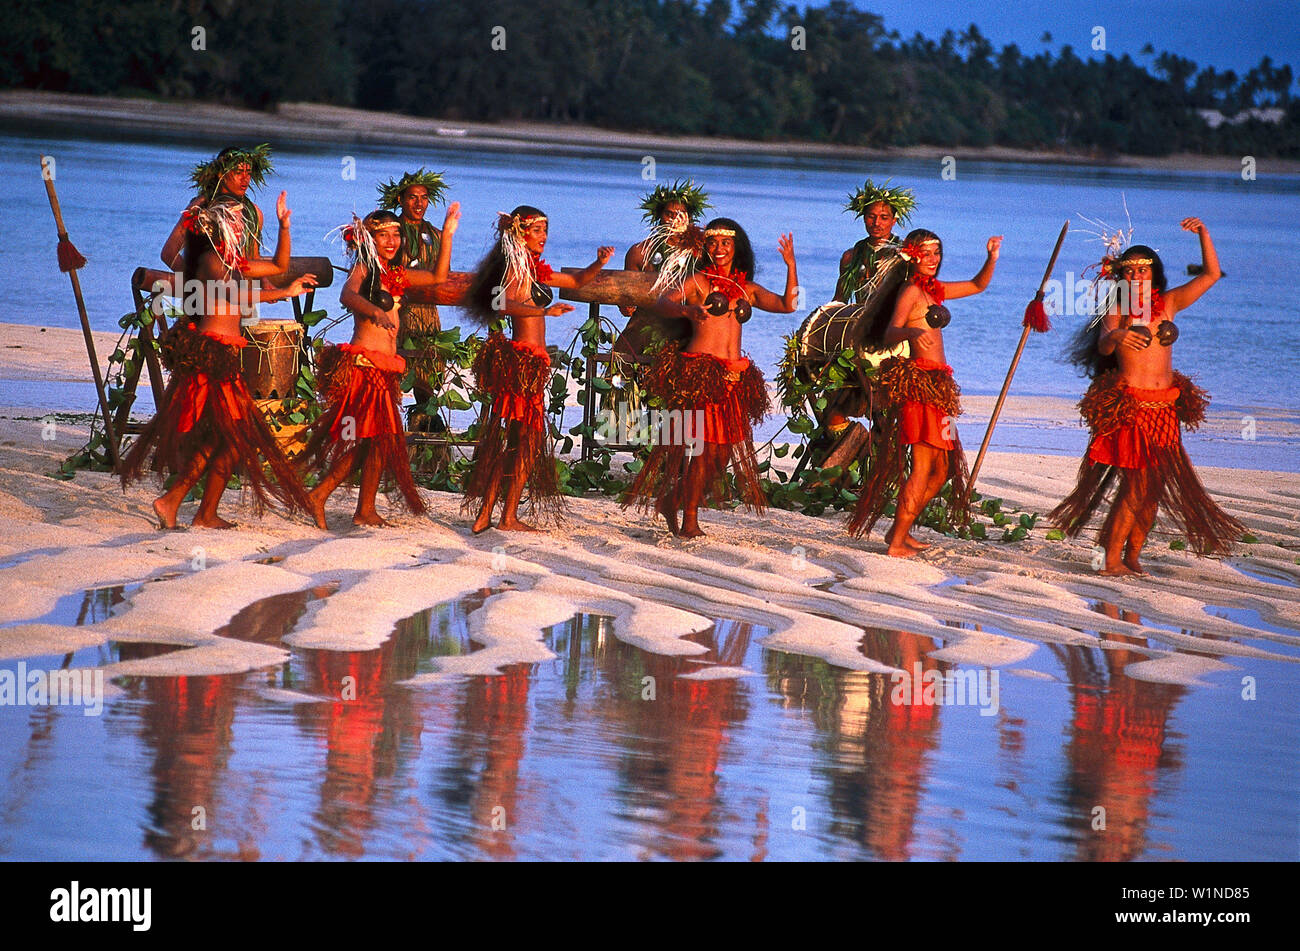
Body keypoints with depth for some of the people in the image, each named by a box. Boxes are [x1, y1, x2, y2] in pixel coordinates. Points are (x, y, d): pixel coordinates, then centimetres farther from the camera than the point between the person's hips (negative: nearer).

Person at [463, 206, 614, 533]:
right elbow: (504, 304, -25)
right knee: (526, 441, -6)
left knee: (513, 441, 9)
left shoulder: (535, 269, 19)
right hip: (522, 359, -9)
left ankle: (485, 516, 9)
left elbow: (576, 281, 29)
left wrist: (599, 263, 10)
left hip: (530, 363, 9)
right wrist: (545, 310, -36)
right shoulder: (516, 266, -8)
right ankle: (509, 517, -5)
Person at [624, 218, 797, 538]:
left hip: (734, 376, 5)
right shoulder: (698, 281, 4)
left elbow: (787, 304, 10)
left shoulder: (747, 289, 18)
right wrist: (687, 310, -32)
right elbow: (664, 301, -11)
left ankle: (671, 500, 19)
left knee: (720, 446, 3)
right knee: (701, 444, -9)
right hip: (700, 370, -5)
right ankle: (690, 522, -3)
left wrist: (791, 266, 0)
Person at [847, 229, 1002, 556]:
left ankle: (900, 530, 21)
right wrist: (912, 332, -42)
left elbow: (977, 285, 29)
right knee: (923, 468, -11)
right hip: (919, 380, -9)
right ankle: (897, 543, -9)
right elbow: (889, 334, -21)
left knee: (942, 470, 13)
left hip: (936, 385, 9)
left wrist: (992, 259, 10)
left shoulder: (934, 290, 18)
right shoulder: (911, 290, -8)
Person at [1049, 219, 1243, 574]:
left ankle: (1132, 557, 13)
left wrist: (1204, 234, -2)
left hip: (1164, 407, 5)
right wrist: (1116, 336, -40)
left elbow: (1211, 274, 8)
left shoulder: (1168, 303, 9)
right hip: (1129, 405, -5)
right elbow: (1103, 346, -18)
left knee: (1154, 489, 5)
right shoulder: (1118, 308, -1)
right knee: (1136, 487, -12)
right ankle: (1111, 560, -7)